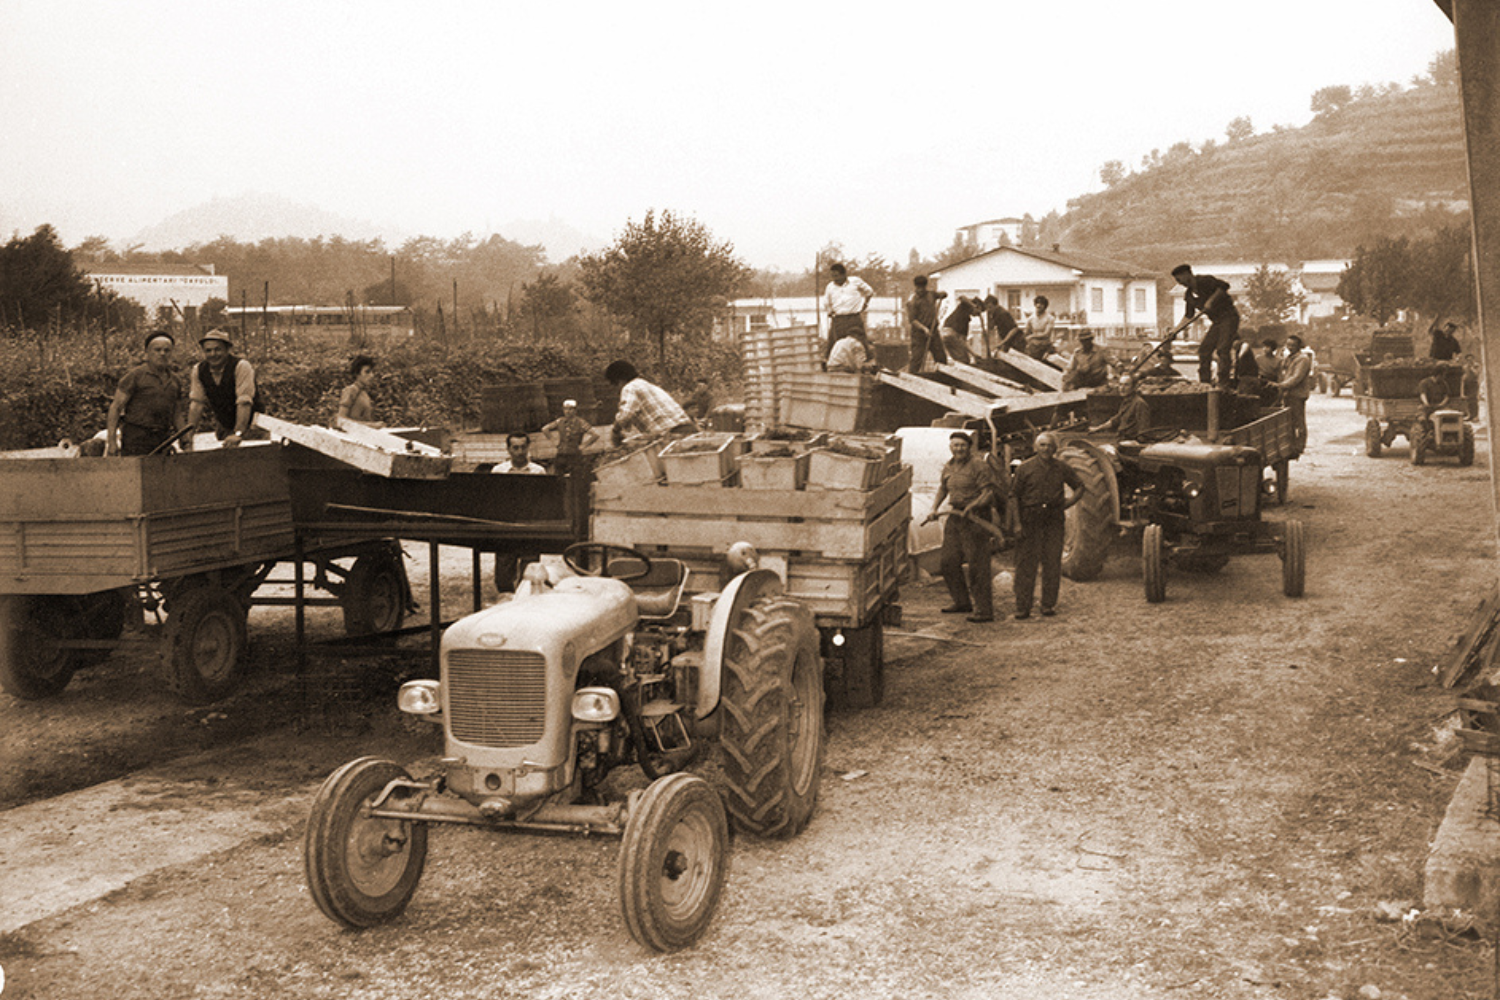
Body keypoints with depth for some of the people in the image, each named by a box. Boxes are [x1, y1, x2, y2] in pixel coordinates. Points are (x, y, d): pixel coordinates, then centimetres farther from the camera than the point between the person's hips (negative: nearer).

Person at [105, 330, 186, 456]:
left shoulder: (175, 381, 15)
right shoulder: (135, 375, -1)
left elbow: (177, 417, 21)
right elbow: (115, 408, -4)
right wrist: (111, 442, -12)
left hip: (162, 440, 5)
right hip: (135, 440, -5)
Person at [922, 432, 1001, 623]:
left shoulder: (978, 466, -10)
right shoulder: (949, 467, 14)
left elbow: (992, 491, -16)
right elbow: (943, 488, 30)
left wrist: (972, 506, -26)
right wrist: (934, 509, 19)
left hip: (975, 519, -8)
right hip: (955, 517, 8)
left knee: (977, 565, -9)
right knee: (949, 561, 13)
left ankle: (984, 610, -4)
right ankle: (962, 602, 29)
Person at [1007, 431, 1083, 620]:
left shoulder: (1062, 468, 6)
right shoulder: (1026, 468, -1)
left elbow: (1079, 486, 20)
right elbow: (1014, 496, -2)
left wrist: (1067, 503, 5)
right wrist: (1017, 523, -10)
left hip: (1053, 520, 2)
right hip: (1029, 519, -2)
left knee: (1052, 563, 2)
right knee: (1026, 563, -3)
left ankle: (1049, 605, 12)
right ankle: (1022, 608, 0)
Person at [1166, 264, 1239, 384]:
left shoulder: (1205, 281, -11)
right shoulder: (1189, 296, 11)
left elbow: (1224, 286, -22)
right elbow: (1188, 317, 16)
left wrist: (1211, 300, -26)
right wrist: (1175, 330, 8)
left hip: (1229, 317, -8)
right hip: (1216, 322, 8)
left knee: (1222, 350, -17)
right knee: (1204, 350, 2)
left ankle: (1223, 383, -13)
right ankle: (1204, 383, 7)